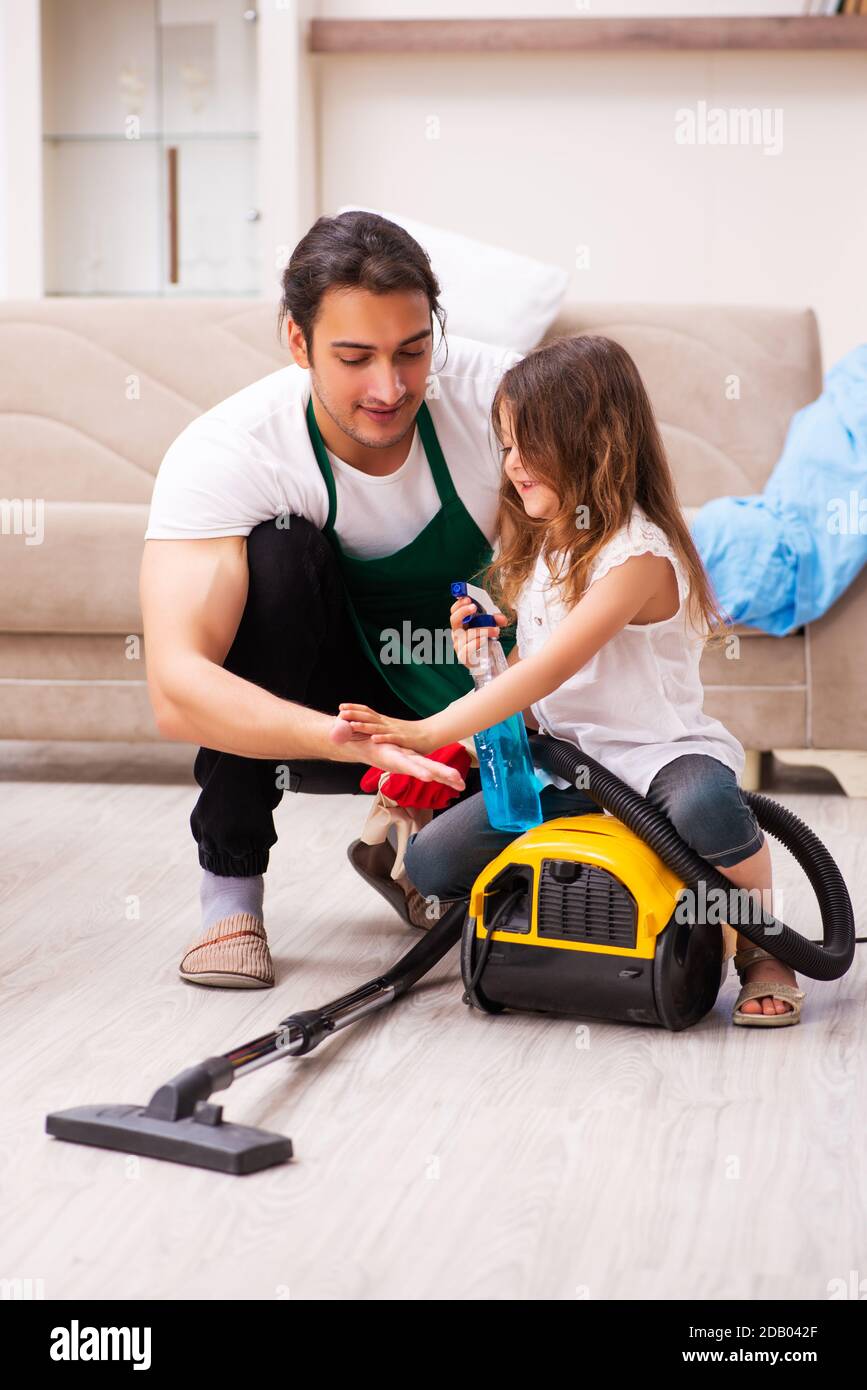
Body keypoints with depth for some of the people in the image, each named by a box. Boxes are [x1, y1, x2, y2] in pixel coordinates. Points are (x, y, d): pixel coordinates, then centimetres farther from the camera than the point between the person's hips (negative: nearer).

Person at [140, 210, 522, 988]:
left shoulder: (496, 396, -22)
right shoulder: (225, 453, -28)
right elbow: (175, 690, -38)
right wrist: (363, 741, -53)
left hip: (464, 701, 2)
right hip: (309, 716, -1)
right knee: (277, 549, -33)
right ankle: (231, 891, -18)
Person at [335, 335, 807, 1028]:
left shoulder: (638, 553, -18)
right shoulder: (538, 551, 10)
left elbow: (548, 672, -28)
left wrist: (425, 731, -31)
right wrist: (484, 656, -6)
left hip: (659, 752, -7)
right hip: (564, 766, 8)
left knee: (703, 809, -42)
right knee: (433, 860, -10)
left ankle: (763, 944, -10)